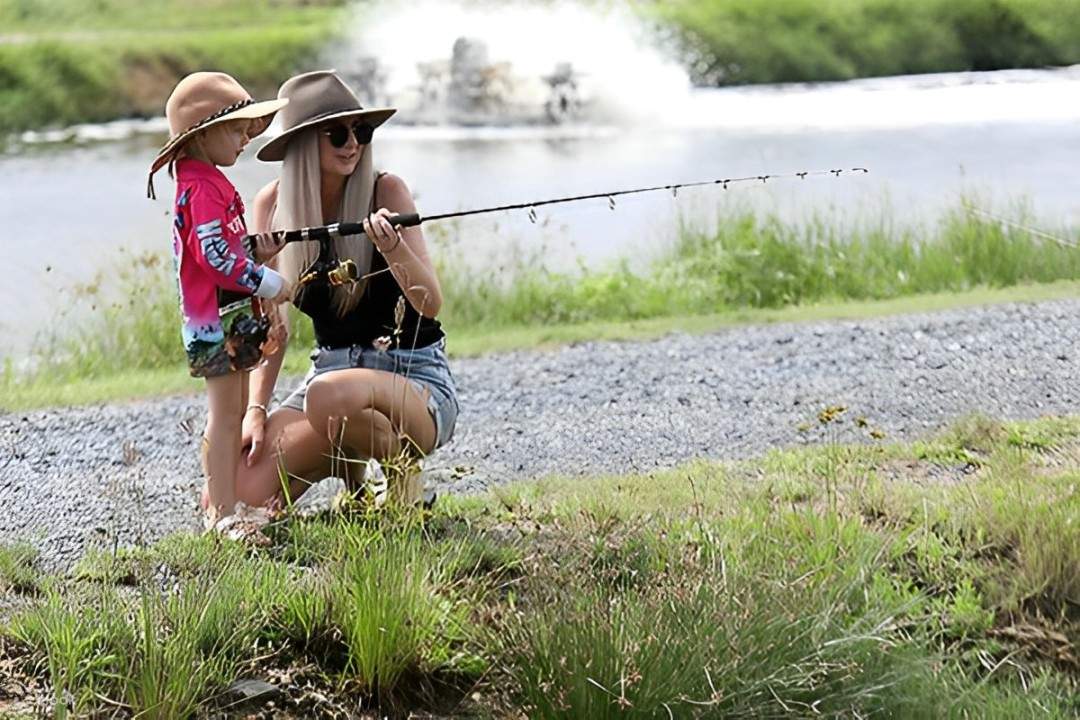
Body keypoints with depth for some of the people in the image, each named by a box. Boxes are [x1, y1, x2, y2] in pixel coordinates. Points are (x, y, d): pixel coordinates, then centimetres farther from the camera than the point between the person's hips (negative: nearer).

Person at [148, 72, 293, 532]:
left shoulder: (208, 184, 17)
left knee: (228, 415, 17)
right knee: (226, 415, -8)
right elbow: (214, 255, -23)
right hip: (218, 319, -11)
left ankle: (219, 502, 26)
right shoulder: (203, 188, -16)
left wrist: (257, 252, 6)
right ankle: (225, 512, -6)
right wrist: (270, 283, -16)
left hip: (227, 318, 11)